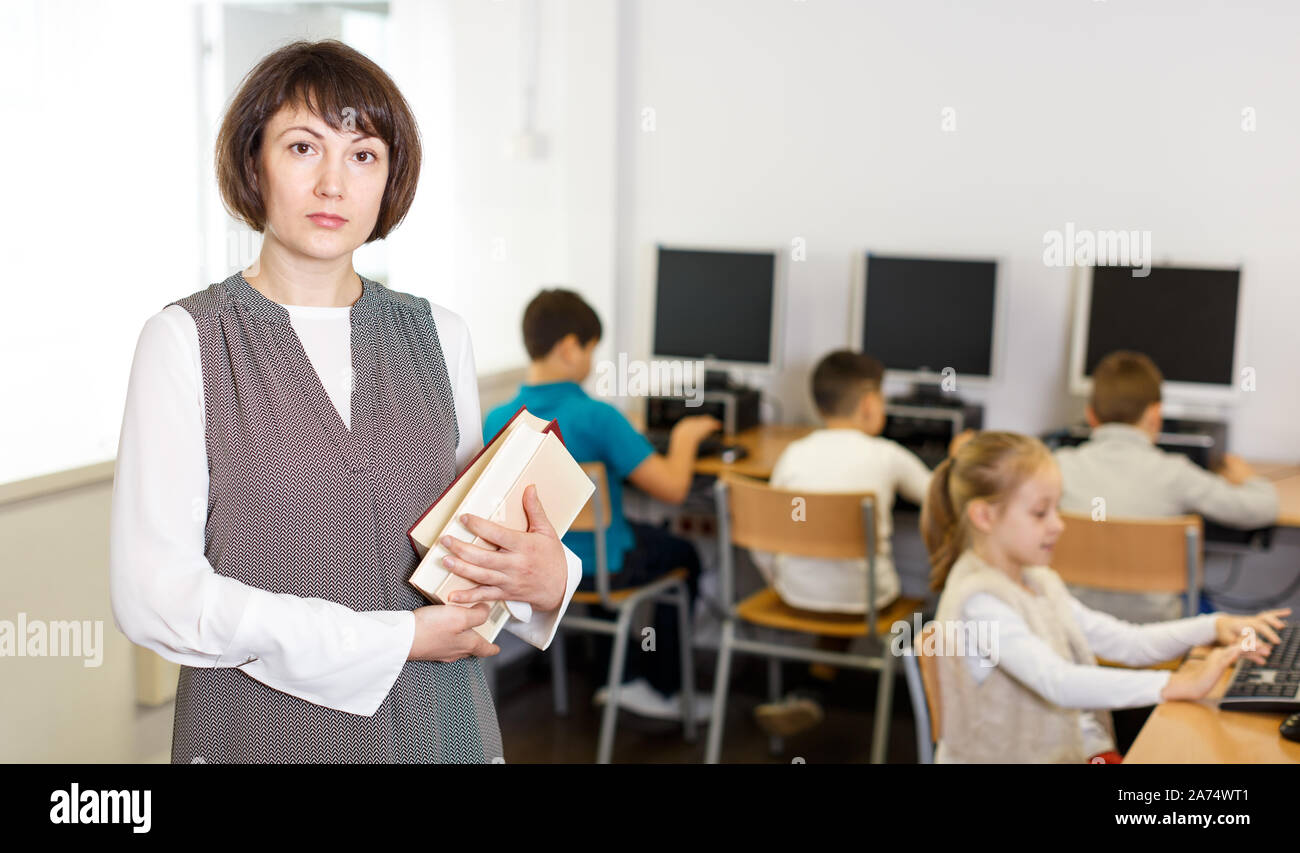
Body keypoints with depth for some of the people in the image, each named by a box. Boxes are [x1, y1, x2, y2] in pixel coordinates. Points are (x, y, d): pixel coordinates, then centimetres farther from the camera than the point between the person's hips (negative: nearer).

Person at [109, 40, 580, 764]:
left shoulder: (439, 335, 4)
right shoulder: (187, 339, -7)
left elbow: (472, 543, 10)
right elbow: (151, 593, -14)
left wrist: (548, 579, -12)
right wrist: (393, 638, -16)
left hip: (440, 724, 3)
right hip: (261, 725, -3)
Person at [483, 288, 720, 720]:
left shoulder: (497, 420, -11)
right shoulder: (597, 417, -27)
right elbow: (672, 488, -25)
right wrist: (684, 436, -5)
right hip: (595, 568, -6)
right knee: (682, 555, 25)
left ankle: (622, 673, 42)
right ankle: (663, 691, 34)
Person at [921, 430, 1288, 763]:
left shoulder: (1039, 582, 10)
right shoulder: (979, 601, -18)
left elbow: (1125, 642, 12)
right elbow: (1058, 683, -28)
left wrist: (1213, 627, -1)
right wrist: (1176, 685, -31)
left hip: (1070, 751, 8)